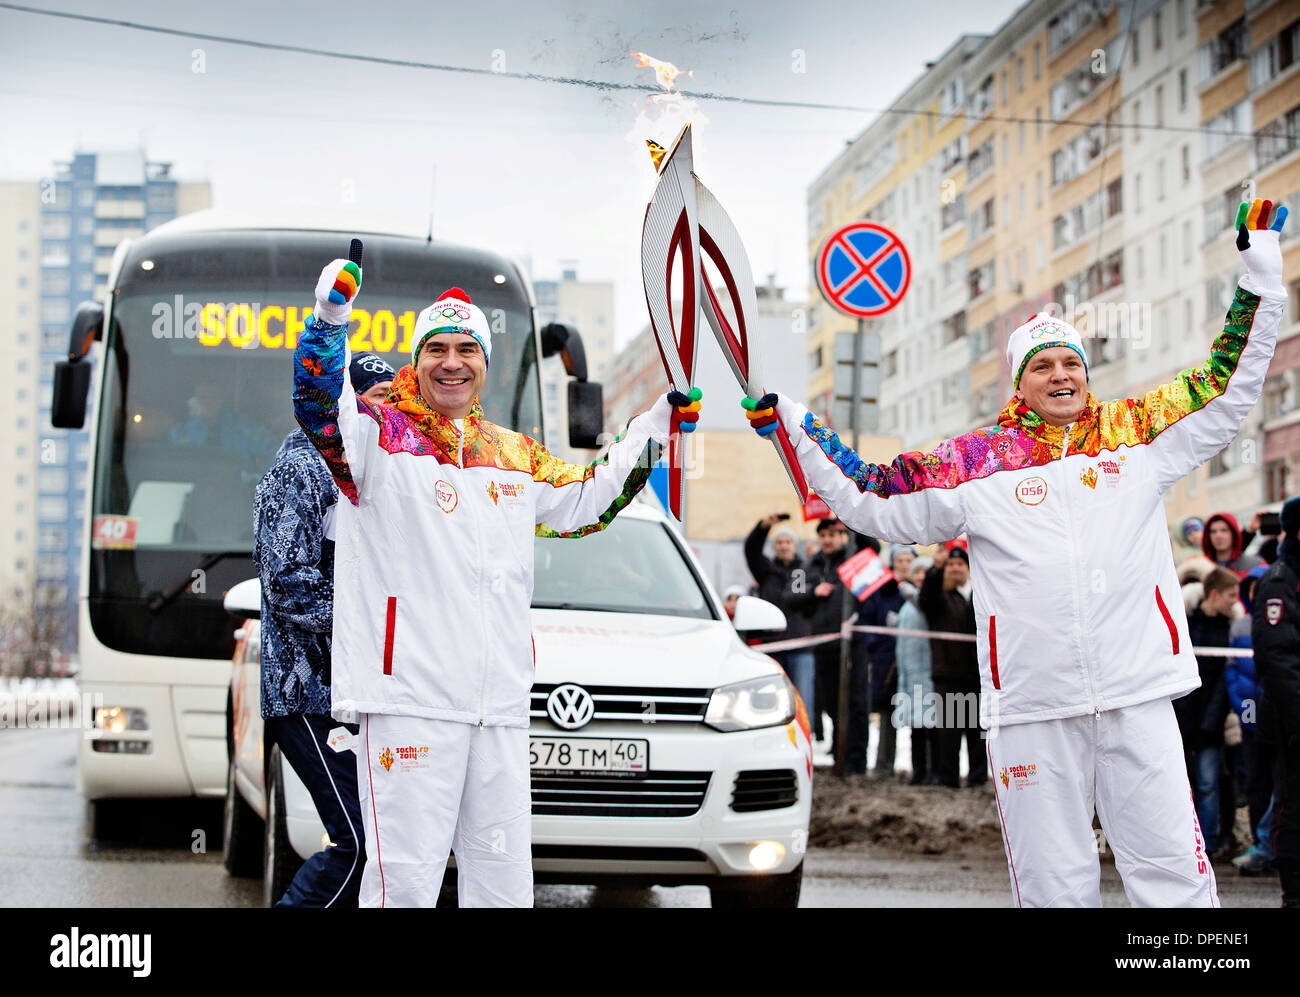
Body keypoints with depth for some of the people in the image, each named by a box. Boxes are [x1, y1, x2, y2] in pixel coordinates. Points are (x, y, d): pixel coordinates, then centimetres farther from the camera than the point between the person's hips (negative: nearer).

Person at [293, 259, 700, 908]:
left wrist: (655, 426, 28)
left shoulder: (517, 456, 19)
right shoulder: (382, 434, 1)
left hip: (500, 706, 6)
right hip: (408, 698, -6)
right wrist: (329, 319, -34)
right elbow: (321, 409, -18)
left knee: (505, 878, 8)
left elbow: (585, 503, 32)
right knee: (405, 877, -9)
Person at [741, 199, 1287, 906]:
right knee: (1054, 885, 2)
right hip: (1031, 702, -1)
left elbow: (1229, 385, 22)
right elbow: (868, 501, 17)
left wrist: (1262, 270, 20)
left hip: (1139, 694, 1)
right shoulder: (978, 462, 9)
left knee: (1174, 872, -3)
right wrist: (793, 426, 16)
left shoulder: (1138, 434, 13)